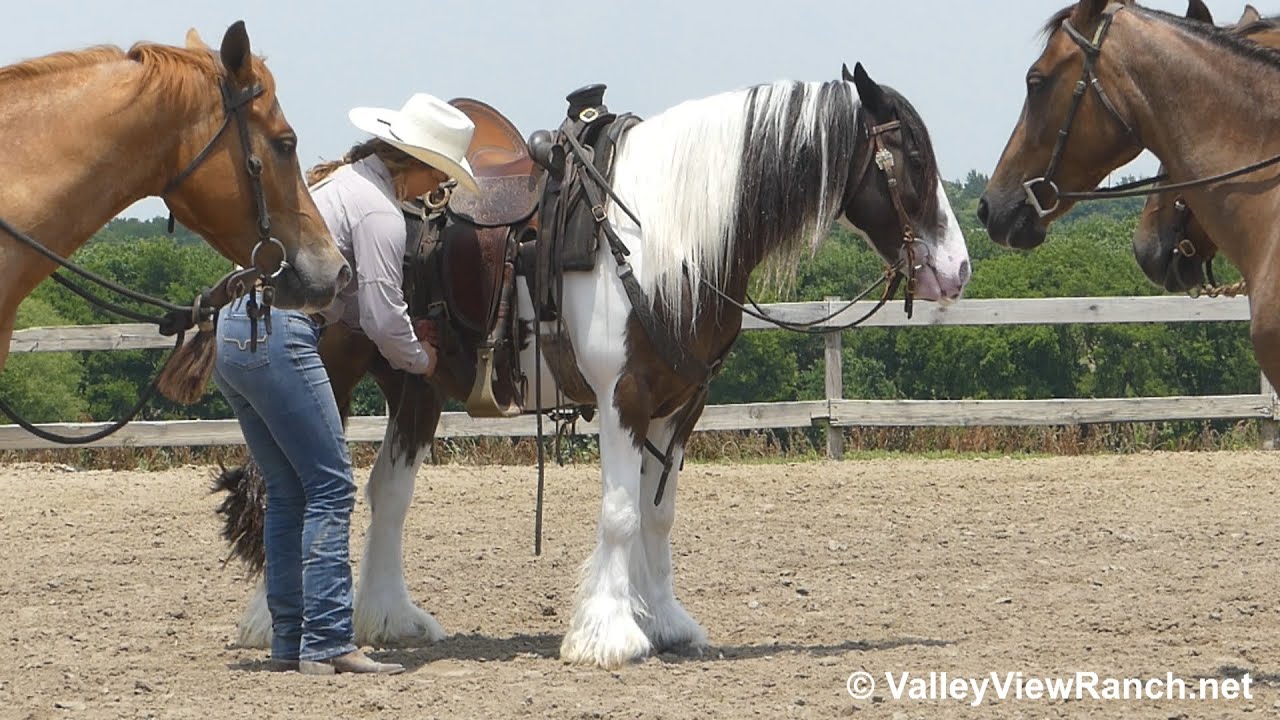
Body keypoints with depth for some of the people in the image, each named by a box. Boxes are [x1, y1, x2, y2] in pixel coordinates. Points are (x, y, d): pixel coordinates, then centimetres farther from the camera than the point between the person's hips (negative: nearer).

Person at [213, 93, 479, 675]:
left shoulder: (342, 179, 22)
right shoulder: (380, 211, -9)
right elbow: (383, 317, -9)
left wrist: (406, 332, 21)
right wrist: (420, 358, 10)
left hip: (231, 331, 10)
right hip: (278, 337, -10)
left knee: (289, 491, 14)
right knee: (331, 489, -7)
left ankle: (290, 641, 14)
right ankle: (327, 643, -10)